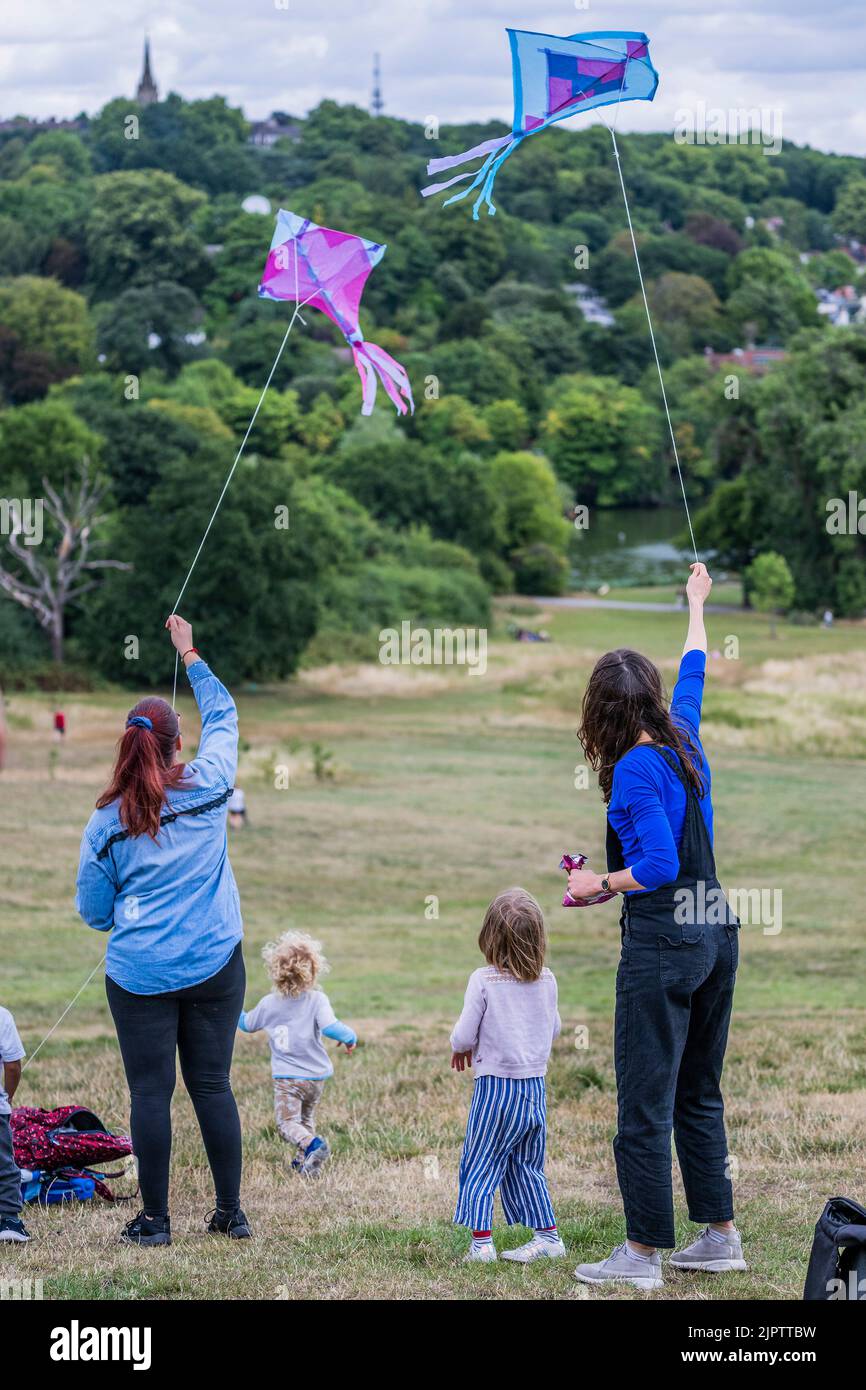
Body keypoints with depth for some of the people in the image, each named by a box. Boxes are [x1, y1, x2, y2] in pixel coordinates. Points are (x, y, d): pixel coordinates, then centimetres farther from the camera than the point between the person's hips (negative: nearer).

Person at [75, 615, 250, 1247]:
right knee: (213, 1084, 9)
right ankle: (231, 1212, 13)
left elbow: (93, 912, 3)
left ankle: (154, 1220, 7)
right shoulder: (208, 788, -3)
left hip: (140, 975, -2)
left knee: (151, 1092, 3)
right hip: (215, 965, 2)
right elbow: (223, 716, 16)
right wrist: (190, 654, 26)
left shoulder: (106, 823, -5)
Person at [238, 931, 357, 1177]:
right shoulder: (317, 1000, -10)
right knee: (306, 1118, 23)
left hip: (286, 1077, -2)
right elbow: (330, 1027, -25)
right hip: (316, 1076, 2)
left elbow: (247, 1025, 16)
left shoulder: (268, 1004, -2)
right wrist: (350, 1036, -5)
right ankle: (304, 1161, 21)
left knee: (287, 1123, -8)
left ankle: (311, 1144, -35)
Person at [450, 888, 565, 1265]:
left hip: (495, 1088, -5)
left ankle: (481, 1242, -2)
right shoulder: (547, 980, 0)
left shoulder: (483, 980, -14)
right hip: (536, 1086, 5)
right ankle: (548, 1235, 19)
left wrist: (461, 1048, 11)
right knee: (527, 1167, 18)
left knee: (480, 1165, 4)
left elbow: (464, 1036, -11)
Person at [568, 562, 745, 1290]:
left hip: (663, 940, -8)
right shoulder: (683, 741, 7)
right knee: (699, 1095, 17)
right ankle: (721, 1235, 21)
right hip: (717, 931, 8)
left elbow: (658, 866, -20)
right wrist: (698, 605, 42)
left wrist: (600, 883, -4)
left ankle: (643, 1253, 1)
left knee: (646, 1104, -2)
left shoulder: (635, 770, -14)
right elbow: (693, 676, 27)